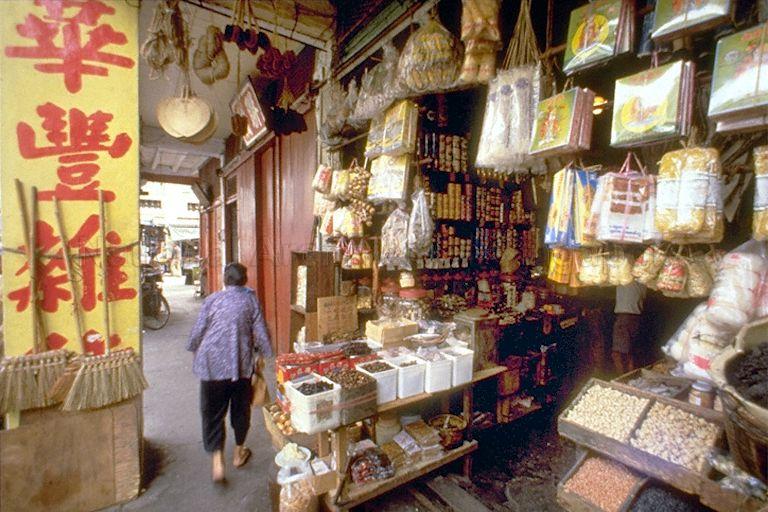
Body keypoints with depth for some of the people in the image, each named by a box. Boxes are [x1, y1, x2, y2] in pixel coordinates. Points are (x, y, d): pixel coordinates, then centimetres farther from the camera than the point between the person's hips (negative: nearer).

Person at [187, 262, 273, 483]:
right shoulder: (251, 299, -2)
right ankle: (239, 453, 33)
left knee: (213, 411, 11)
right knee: (240, 408, 18)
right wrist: (265, 353, 10)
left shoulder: (212, 299, 0)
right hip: (241, 363, 0)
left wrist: (194, 349, 21)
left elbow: (198, 331, 2)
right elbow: (260, 332, -4)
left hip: (212, 363, 0)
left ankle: (217, 461, 5)